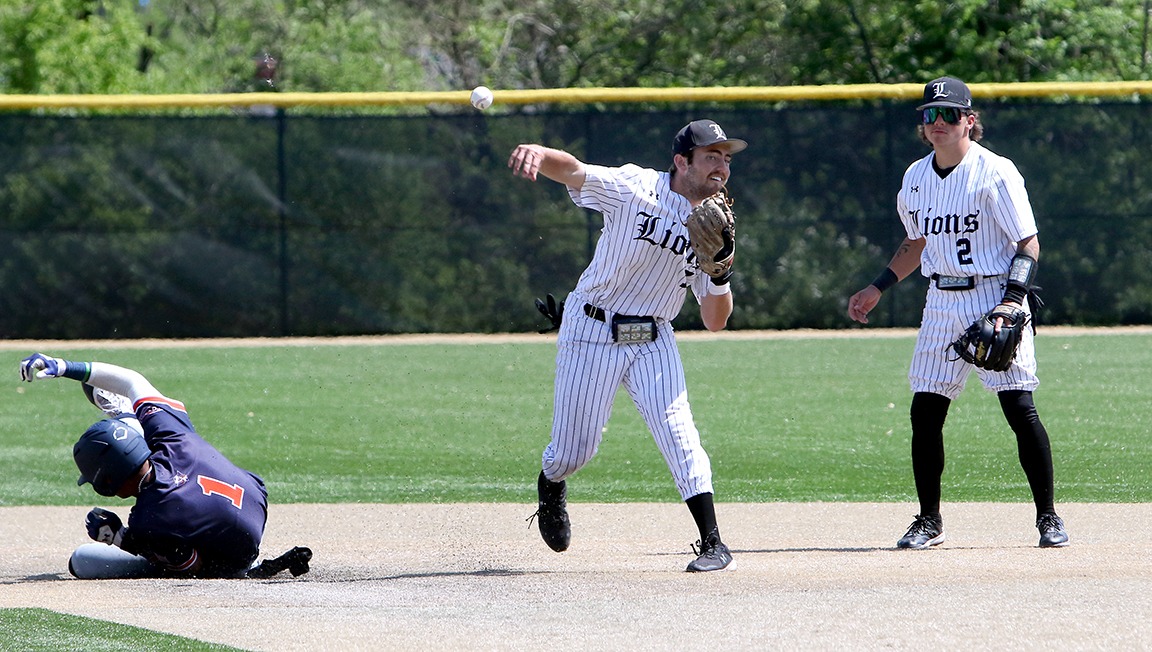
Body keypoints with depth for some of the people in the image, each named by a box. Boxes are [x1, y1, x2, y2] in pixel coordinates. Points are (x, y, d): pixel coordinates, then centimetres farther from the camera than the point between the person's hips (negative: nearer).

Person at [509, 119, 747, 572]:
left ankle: (713, 543, -14)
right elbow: (574, 171, -26)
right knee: (573, 451, 1)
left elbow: (715, 321, 4)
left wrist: (721, 273, -16)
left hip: (653, 340, 3)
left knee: (676, 429, -17)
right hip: (592, 331, -3)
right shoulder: (636, 188, -9)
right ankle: (551, 485, 38)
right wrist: (538, 154, -48)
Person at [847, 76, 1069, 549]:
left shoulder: (996, 173, -9)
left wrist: (1012, 302, -22)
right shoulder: (915, 178, 10)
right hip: (942, 302, 6)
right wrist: (877, 289, 20)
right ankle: (929, 521, 13)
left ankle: (1048, 517, 1)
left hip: (995, 295, -6)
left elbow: (1028, 244, -10)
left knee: (1019, 406, -10)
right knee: (925, 411, 1)